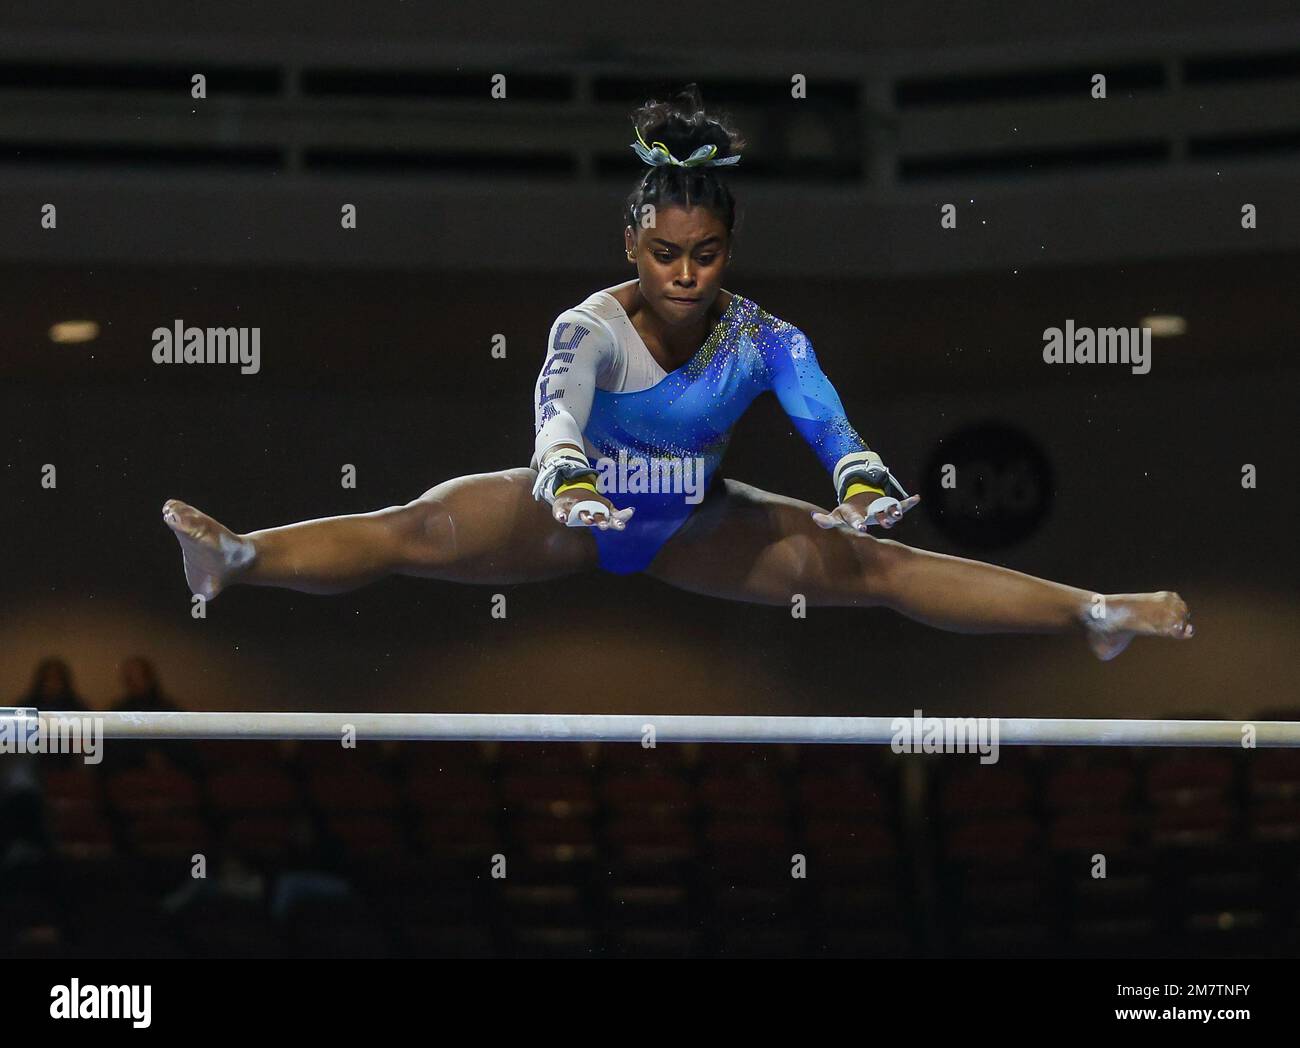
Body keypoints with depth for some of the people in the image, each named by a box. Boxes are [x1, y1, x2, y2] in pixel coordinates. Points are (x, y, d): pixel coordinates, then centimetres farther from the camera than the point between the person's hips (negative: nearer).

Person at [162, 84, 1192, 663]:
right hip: (578, 514, -1)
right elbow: (559, 402, -46)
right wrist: (567, 478, -69)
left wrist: (863, 483, -59)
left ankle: (1091, 613, -12)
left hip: (697, 526, 1)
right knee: (418, 532, -23)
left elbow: (822, 412, -36)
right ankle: (237, 559, -40)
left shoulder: (762, 337, -19)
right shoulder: (592, 326, -26)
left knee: (870, 564, -10)